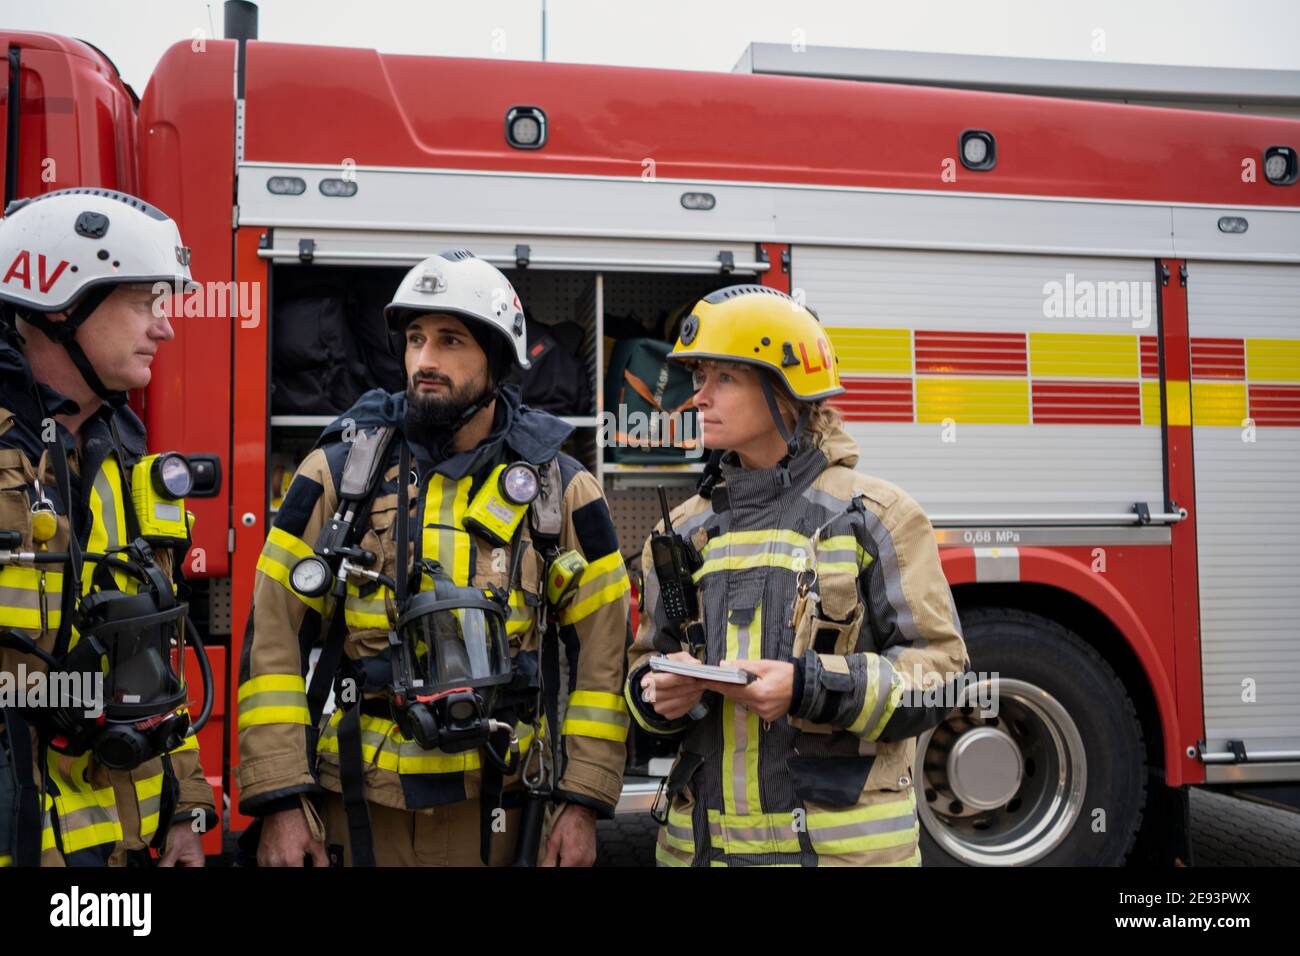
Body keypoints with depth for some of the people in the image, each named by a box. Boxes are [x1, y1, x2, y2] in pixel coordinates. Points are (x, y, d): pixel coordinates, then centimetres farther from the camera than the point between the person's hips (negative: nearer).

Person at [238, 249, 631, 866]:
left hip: (496, 808, 0)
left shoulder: (560, 490, -2)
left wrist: (582, 801, -5)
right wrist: (281, 800, -8)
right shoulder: (338, 473, -3)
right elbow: (274, 638, -4)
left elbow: (601, 648, -1)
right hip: (357, 808, 0)